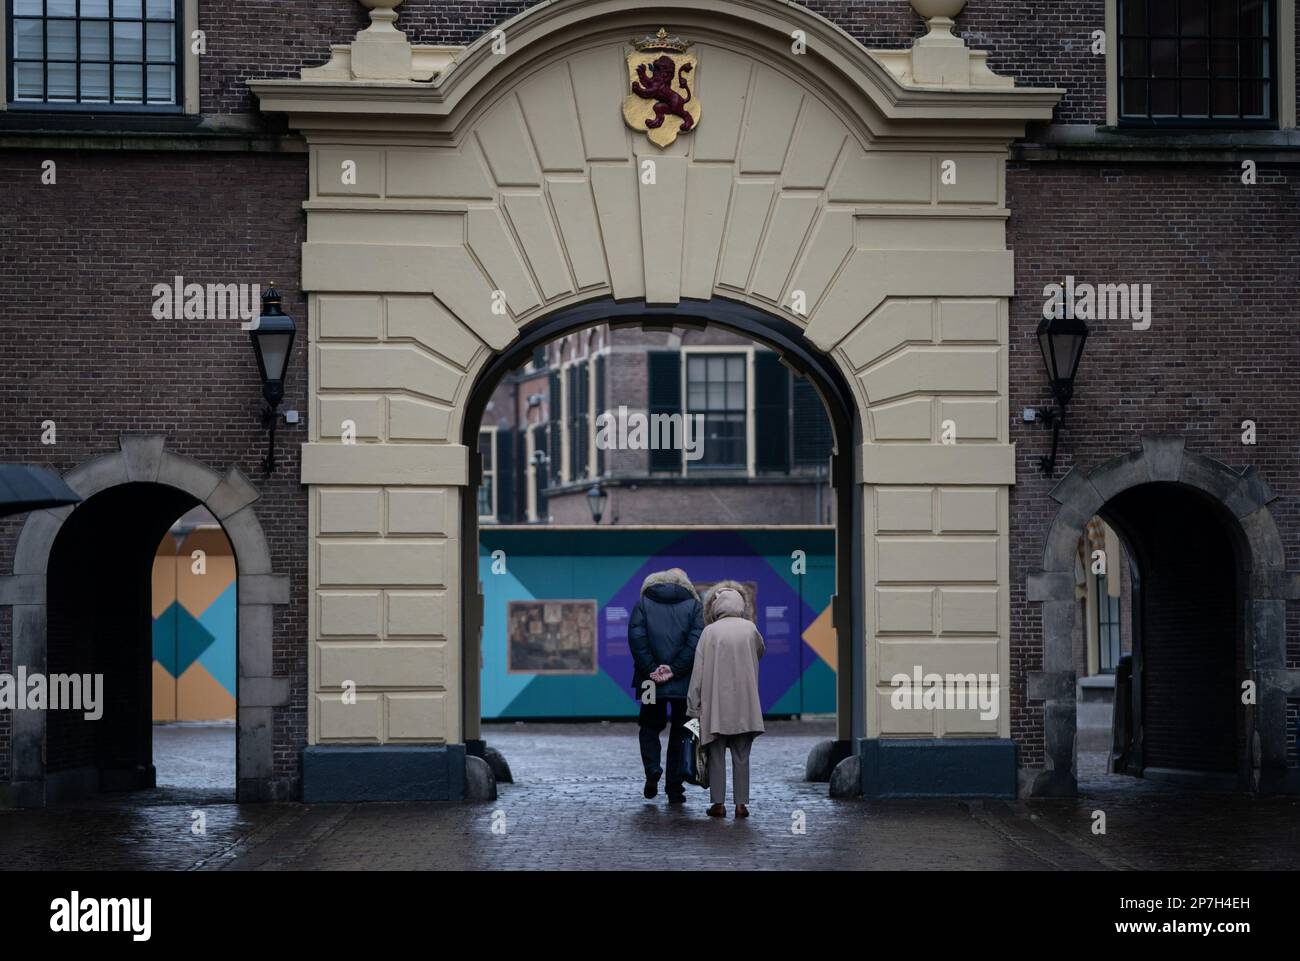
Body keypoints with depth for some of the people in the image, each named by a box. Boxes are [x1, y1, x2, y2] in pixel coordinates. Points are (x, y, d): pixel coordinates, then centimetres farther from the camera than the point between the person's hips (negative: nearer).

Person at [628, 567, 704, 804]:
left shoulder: (643, 604, 6)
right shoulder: (694, 605, 4)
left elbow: (636, 637, -7)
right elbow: (696, 640, -9)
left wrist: (651, 669, -8)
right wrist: (675, 669, -11)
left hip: (652, 679, 0)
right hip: (684, 682, 0)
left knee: (650, 726, 18)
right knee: (680, 732, 8)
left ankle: (652, 771, -4)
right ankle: (674, 788, 7)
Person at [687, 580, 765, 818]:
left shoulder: (710, 632, -5)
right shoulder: (750, 629, 0)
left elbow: (698, 671, -5)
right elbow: (760, 652, 19)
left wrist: (694, 707, -1)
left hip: (716, 706, -2)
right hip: (744, 706, 2)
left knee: (717, 755, 5)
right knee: (741, 756, 7)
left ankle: (718, 803, 3)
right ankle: (741, 803, 4)